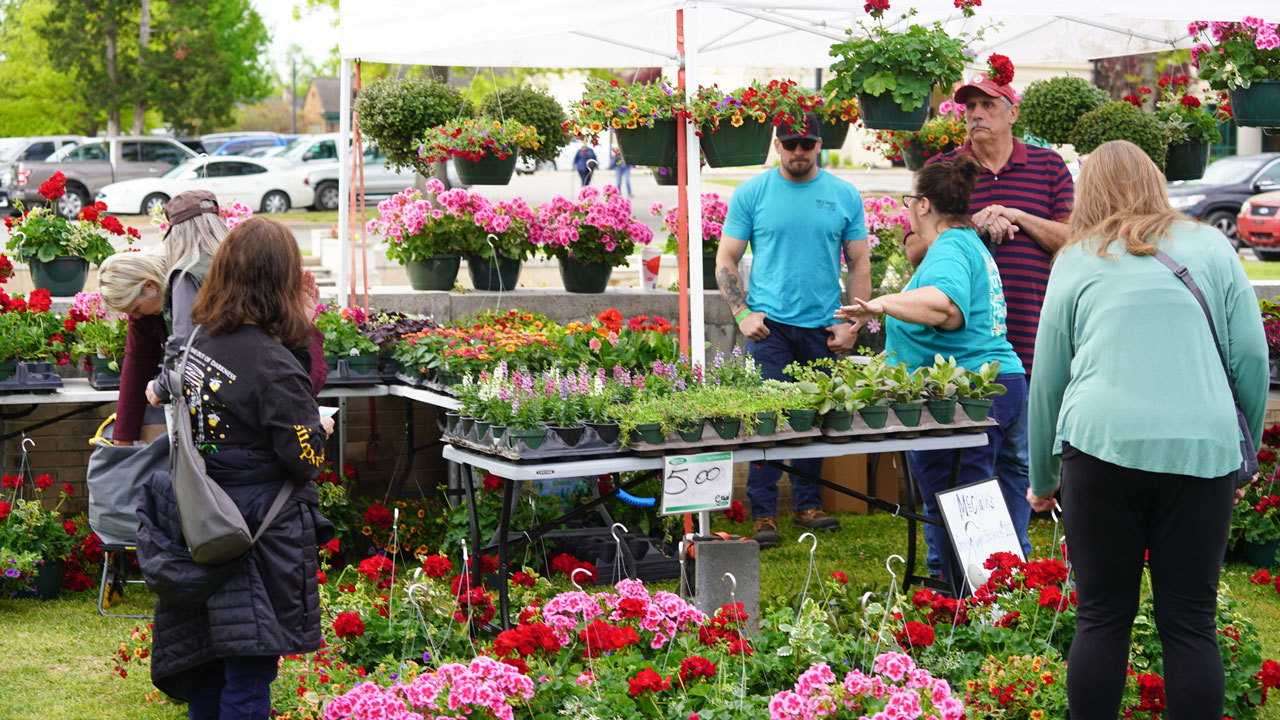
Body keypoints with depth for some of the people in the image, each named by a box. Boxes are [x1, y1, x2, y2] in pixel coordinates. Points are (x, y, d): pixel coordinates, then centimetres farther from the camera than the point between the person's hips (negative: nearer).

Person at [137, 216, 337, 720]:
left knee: (206, 671, 18)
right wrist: (320, 428, 3)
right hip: (257, 538, -8)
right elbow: (305, 459, -16)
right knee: (249, 675, 0)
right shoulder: (273, 366, -21)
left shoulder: (193, 342, 2)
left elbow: (167, 392, 21)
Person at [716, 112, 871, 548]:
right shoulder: (751, 194, 2)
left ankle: (807, 505, 20)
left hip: (823, 327, 2)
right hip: (770, 323, -2)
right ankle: (763, 513, -3)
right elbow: (726, 261, 4)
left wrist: (852, 323, -1)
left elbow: (859, 265, 9)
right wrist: (742, 314, -9)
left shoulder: (844, 196, 7)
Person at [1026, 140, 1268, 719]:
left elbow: (1047, 380, 16)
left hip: (1102, 440, 0)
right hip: (1203, 448, 0)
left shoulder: (1076, 260, 13)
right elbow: (1251, 356, 8)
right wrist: (1246, 451, 19)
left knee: (1102, 617, 7)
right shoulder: (1210, 247, 13)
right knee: (1190, 624, 5)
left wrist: (1042, 481, 26)